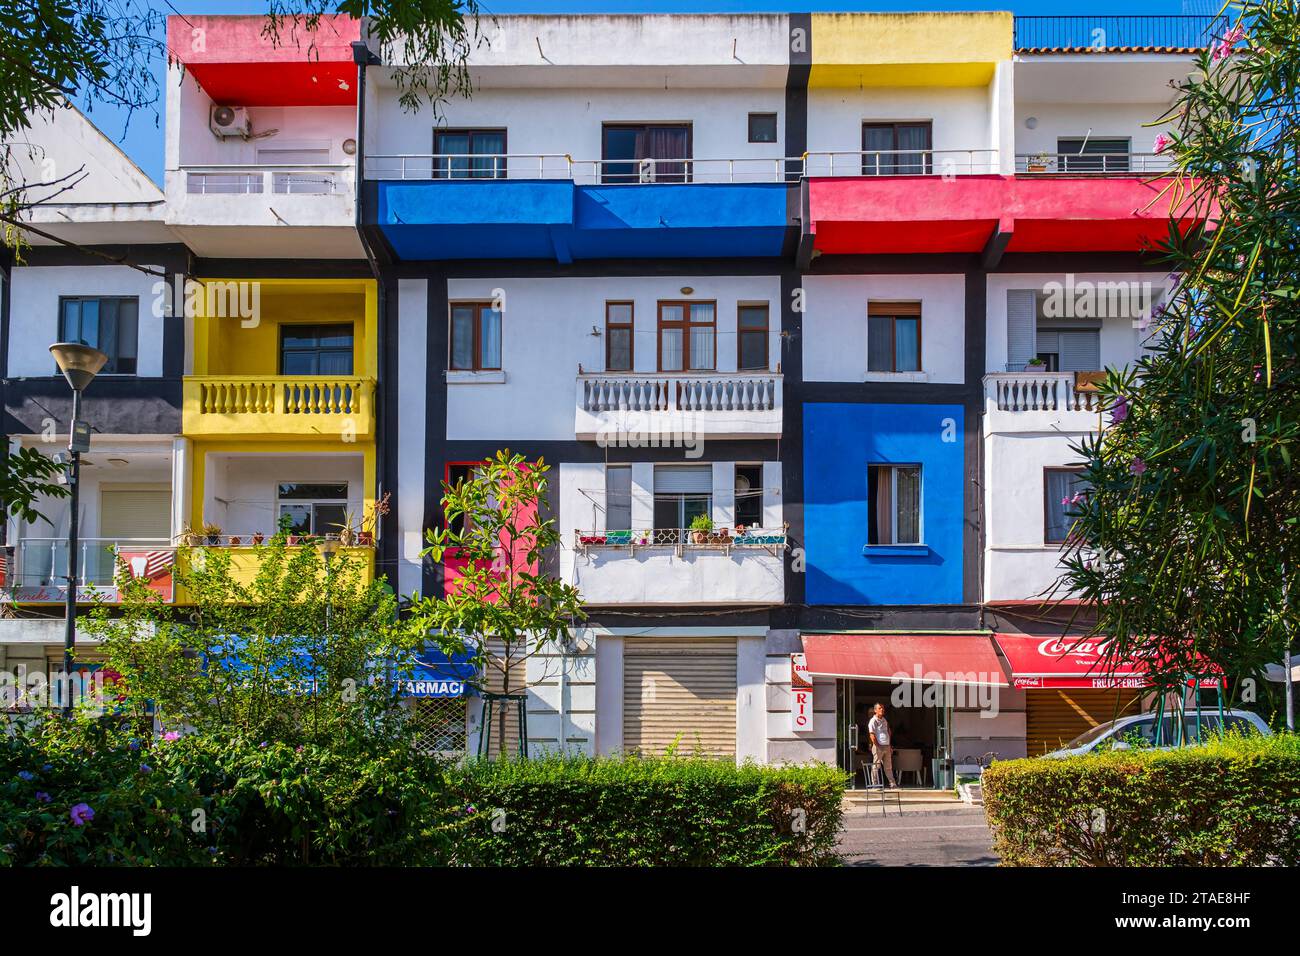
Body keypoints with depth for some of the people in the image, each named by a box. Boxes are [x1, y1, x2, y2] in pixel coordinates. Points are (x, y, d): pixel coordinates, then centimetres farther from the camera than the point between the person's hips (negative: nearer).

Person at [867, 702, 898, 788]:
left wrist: (890, 746, 15)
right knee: (876, 767, -5)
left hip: (887, 746, 7)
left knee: (888, 767, 10)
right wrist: (877, 746, -18)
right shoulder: (873, 721, -7)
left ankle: (893, 784, 13)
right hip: (878, 747, -7)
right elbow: (872, 735, -14)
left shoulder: (885, 721, 18)